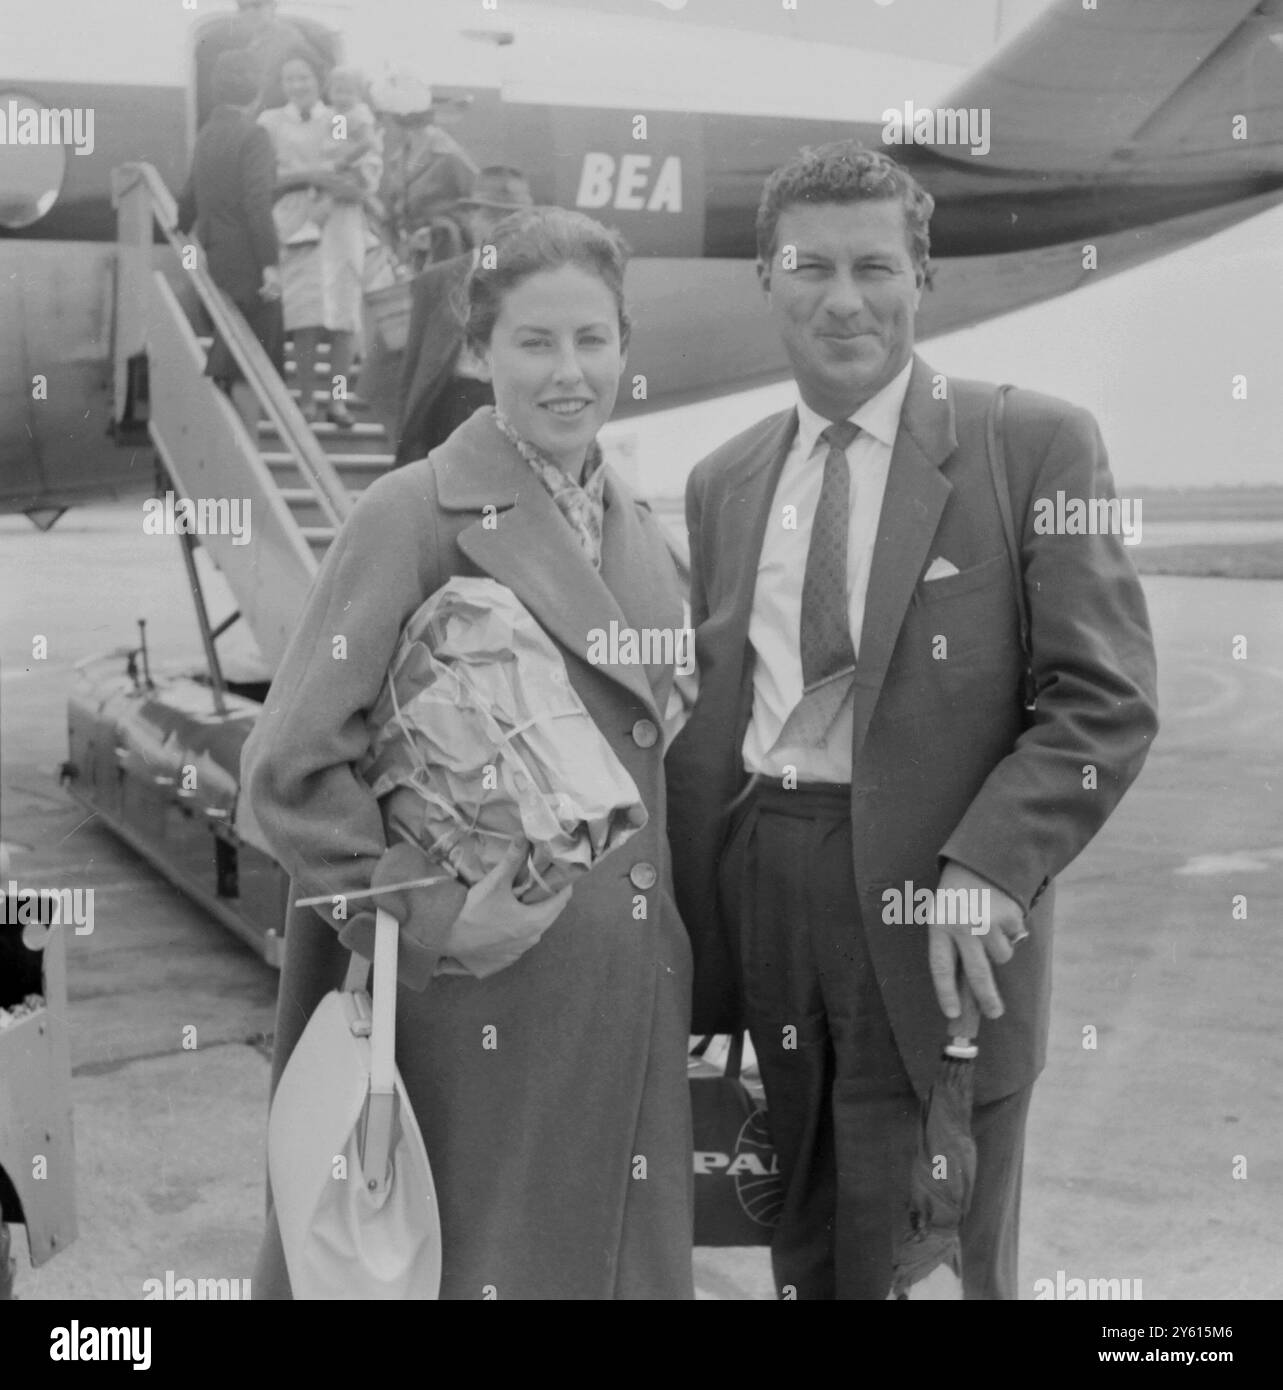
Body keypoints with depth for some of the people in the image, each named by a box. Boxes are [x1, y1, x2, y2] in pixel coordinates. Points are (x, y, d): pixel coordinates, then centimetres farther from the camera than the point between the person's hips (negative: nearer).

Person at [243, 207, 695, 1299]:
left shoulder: (636, 526, 10)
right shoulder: (416, 513, -11)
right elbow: (291, 765, -15)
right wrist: (430, 918, -20)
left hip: (629, 998, 7)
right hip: (480, 999, -6)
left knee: (620, 1253, 15)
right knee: (477, 1256, 5)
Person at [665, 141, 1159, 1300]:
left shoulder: (1034, 445, -4)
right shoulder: (722, 483, 12)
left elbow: (1106, 698, -8)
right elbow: (704, 724, 14)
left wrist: (988, 868, -21)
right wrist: (698, 960, 8)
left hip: (938, 929, -4)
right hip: (758, 896, 4)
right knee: (805, 1258, 15)